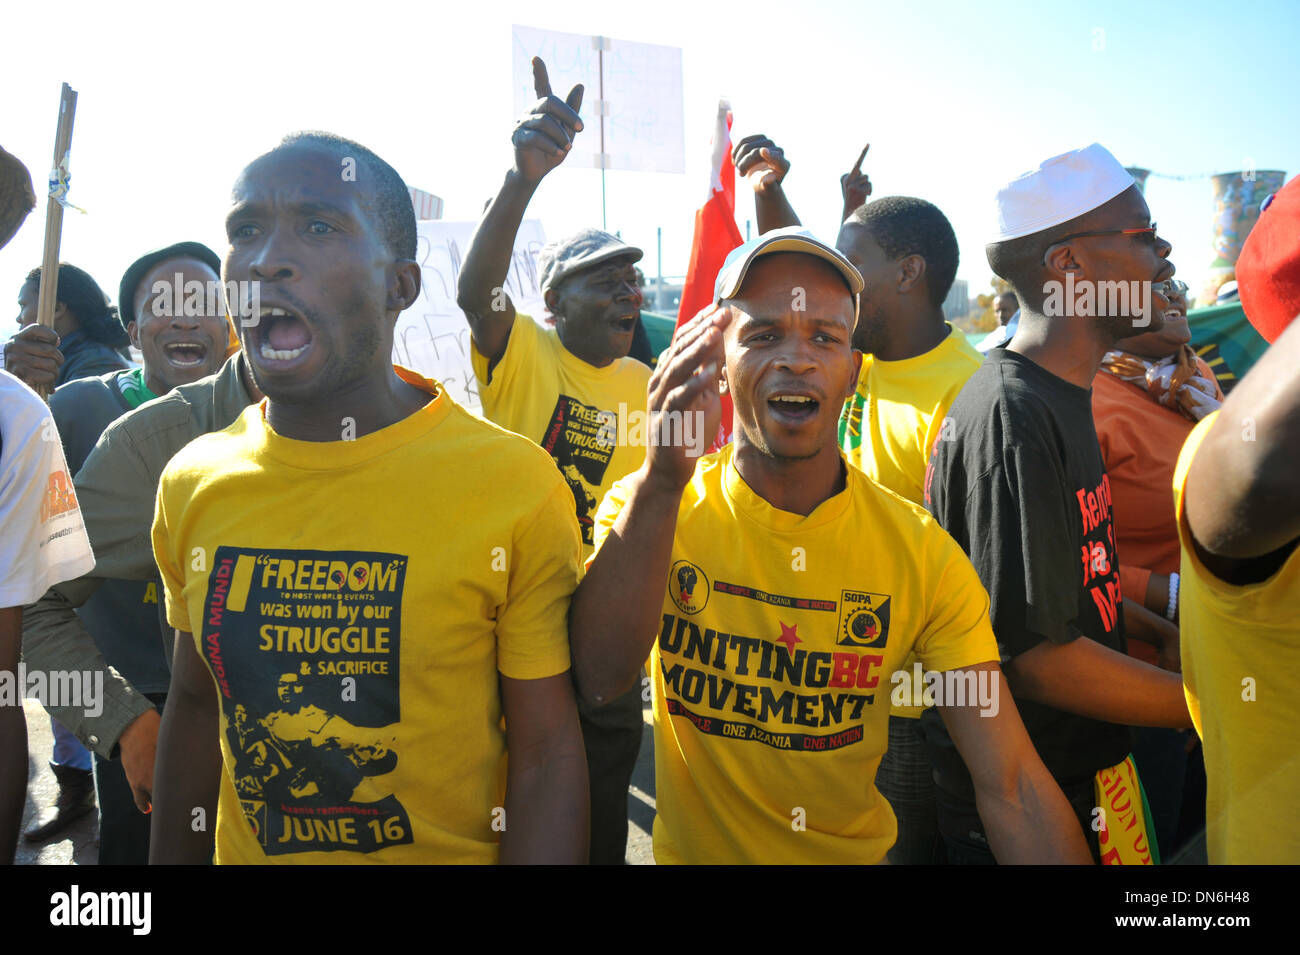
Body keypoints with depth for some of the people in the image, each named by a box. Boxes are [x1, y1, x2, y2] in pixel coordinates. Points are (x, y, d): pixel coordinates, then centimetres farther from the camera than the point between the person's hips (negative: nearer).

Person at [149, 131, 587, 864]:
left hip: (456, 848, -3)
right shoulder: (190, 486, -7)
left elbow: (546, 756, -16)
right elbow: (195, 706, 5)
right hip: (242, 849, 4)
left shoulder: (517, 486, -21)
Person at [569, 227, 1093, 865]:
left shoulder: (920, 552, -11)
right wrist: (663, 479, -36)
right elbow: (599, 678, -28)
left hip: (855, 850, 0)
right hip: (693, 848, 1)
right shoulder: (646, 506, -12)